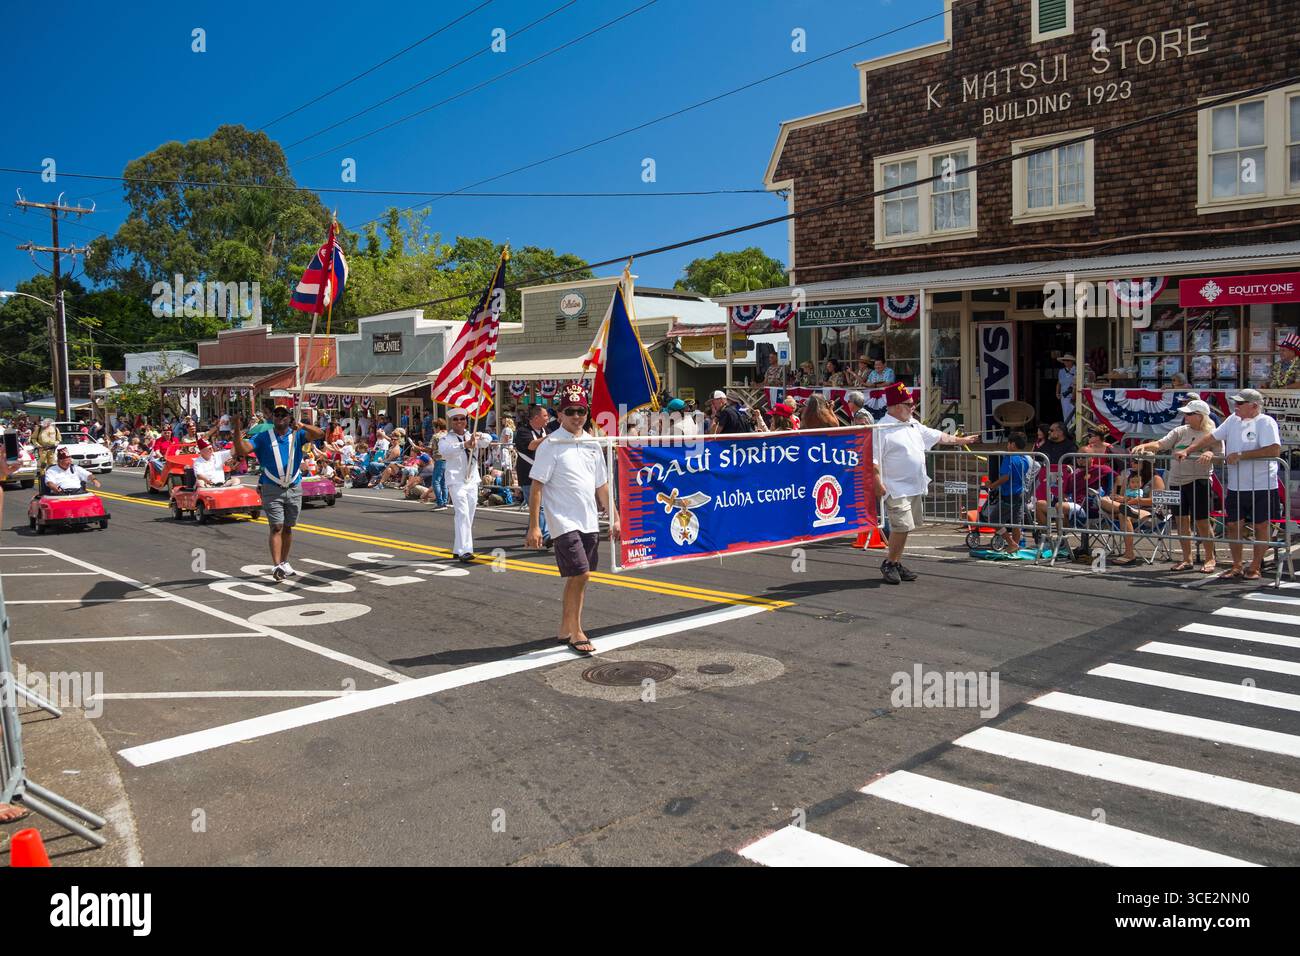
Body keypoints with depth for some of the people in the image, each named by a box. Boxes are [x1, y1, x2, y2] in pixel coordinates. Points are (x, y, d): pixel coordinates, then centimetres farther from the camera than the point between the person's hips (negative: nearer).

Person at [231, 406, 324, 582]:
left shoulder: (297, 435, 4)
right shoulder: (263, 437, 3)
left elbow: (319, 434, -12)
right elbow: (242, 450, -7)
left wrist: (303, 426, -30)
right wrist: (237, 431, -23)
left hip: (294, 489, 2)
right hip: (272, 490, -2)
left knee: (287, 528, 13)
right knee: (276, 527, -10)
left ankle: (284, 563, 24)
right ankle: (276, 566, -17)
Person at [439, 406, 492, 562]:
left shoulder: (472, 437, 13)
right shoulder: (446, 439, -2)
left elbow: (488, 439, -3)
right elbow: (445, 450, -24)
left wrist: (480, 435, -26)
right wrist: (464, 445, -40)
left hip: (472, 481, 6)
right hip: (456, 481, -6)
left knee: (469, 517, 10)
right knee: (462, 514, -17)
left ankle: (458, 550, 20)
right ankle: (464, 550, -21)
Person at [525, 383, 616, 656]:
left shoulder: (593, 445, 11)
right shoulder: (551, 445, -8)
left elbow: (602, 486, 18)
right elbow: (536, 486, -10)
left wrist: (614, 518, 15)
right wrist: (533, 526, -14)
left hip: (590, 522, 6)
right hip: (564, 521, -6)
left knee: (577, 578, 12)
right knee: (580, 574, -11)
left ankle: (566, 628, 25)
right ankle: (575, 632, 3)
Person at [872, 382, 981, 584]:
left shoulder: (913, 425, 15)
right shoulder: (882, 429, -13)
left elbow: (936, 436, 29)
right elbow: (873, 459, -18)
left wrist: (959, 440, 35)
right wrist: (878, 484, -24)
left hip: (915, 488, 9)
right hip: (897, 488, -9)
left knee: (905, 527, 11)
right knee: (902, 526, -15)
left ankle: (896, 564, 20)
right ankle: (889, 563, 1)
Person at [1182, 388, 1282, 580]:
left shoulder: (1266, 422, -11)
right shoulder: (1233, 420, 8)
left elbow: (1275, 450, -23)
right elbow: (1211, 438, 11)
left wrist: (1241, 455, -21)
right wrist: (1187, 451, 1)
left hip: (1262, 486, -6)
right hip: (1236, 486, 6)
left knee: (1260, 527, 5)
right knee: (1233, 525, 8)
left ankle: (1255, 568, 15)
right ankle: (1237, 566, 20)